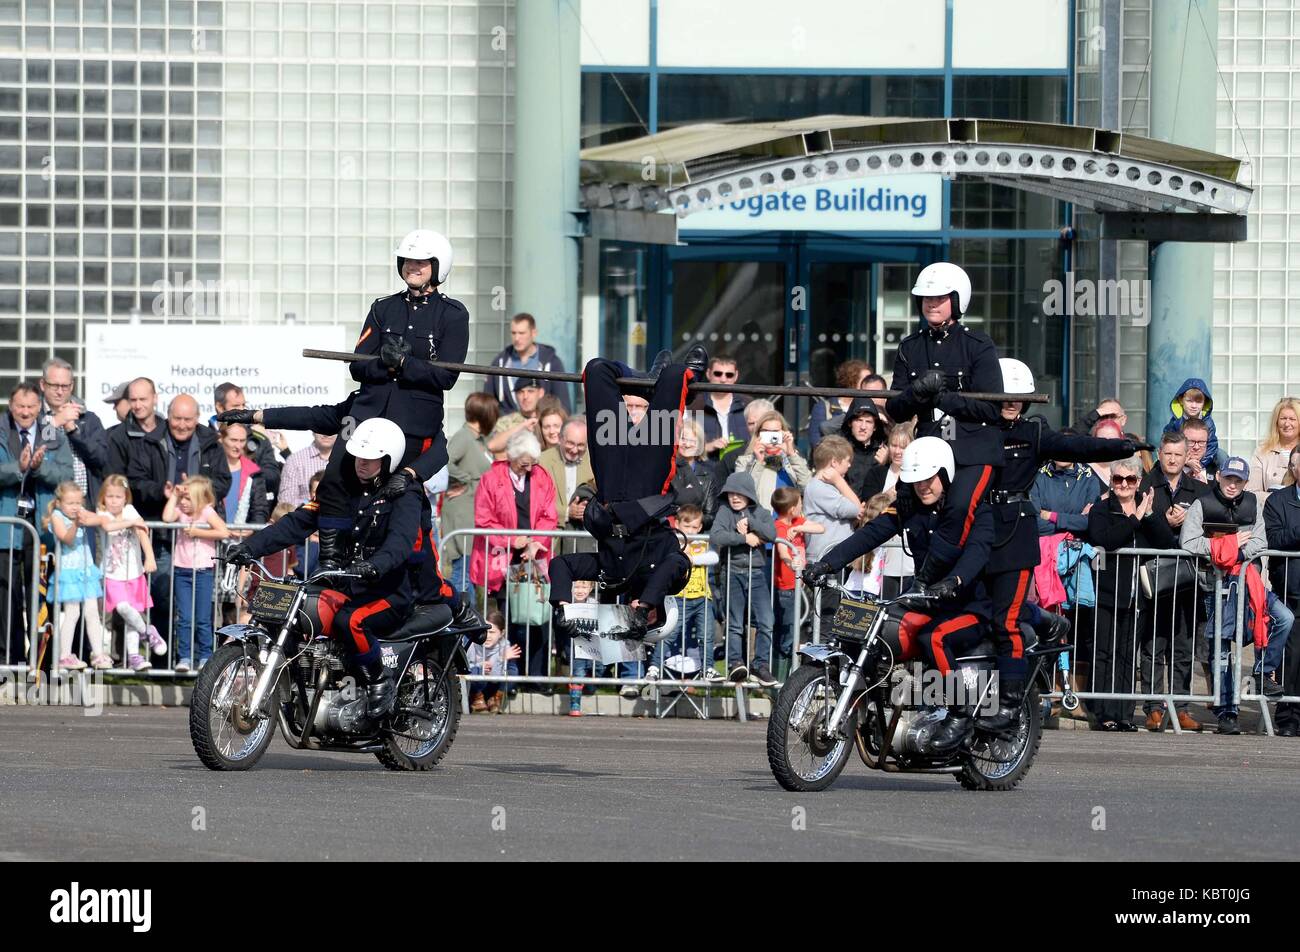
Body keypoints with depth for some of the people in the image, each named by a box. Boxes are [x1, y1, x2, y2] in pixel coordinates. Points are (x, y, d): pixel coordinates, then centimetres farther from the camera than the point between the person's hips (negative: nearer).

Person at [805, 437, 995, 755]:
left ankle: (961, 714, -21)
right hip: (930, 607, 6)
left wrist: (954, 581, -50)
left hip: (972, 607, -6)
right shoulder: (908, 508, 7)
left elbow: (978, 549, -29)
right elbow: (869, 534, -6)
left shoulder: (974, 508, -10)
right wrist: (827, 564, -21)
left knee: (934, 639, -35)